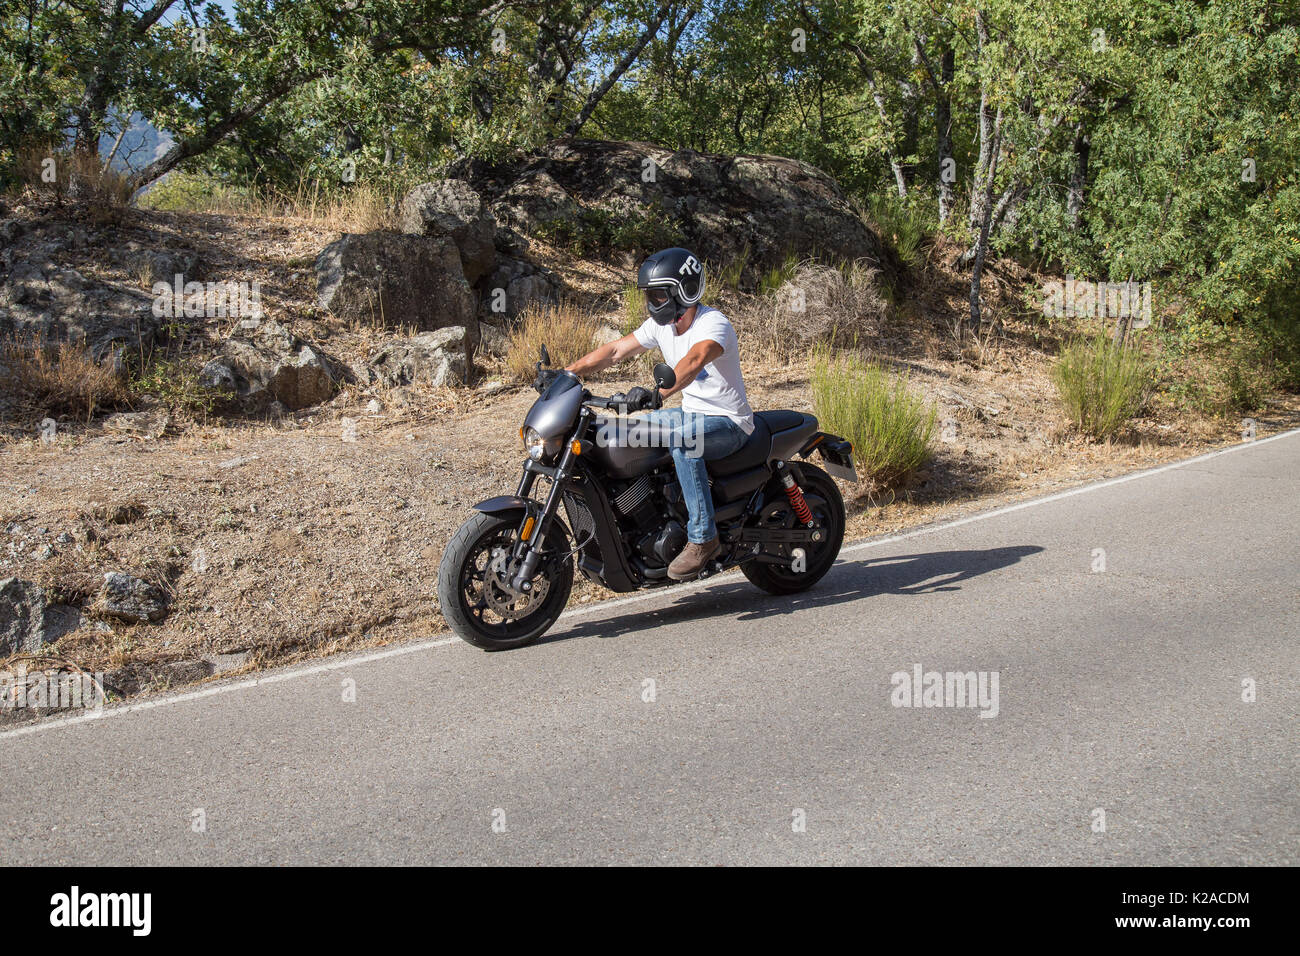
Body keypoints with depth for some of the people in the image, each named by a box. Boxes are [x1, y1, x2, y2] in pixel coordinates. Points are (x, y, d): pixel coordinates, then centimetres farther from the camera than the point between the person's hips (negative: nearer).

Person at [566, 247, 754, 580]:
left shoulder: (714, 324, -22)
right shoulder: (661, 324, 4)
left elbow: (695, 360, -42)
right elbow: (615, 351, 2)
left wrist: (659, 393, -58)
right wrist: (567, 374, -9)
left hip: (729, 422, -9)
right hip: (692, 413, 9)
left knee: (681, 439, -37)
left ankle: (702, 538, -29)